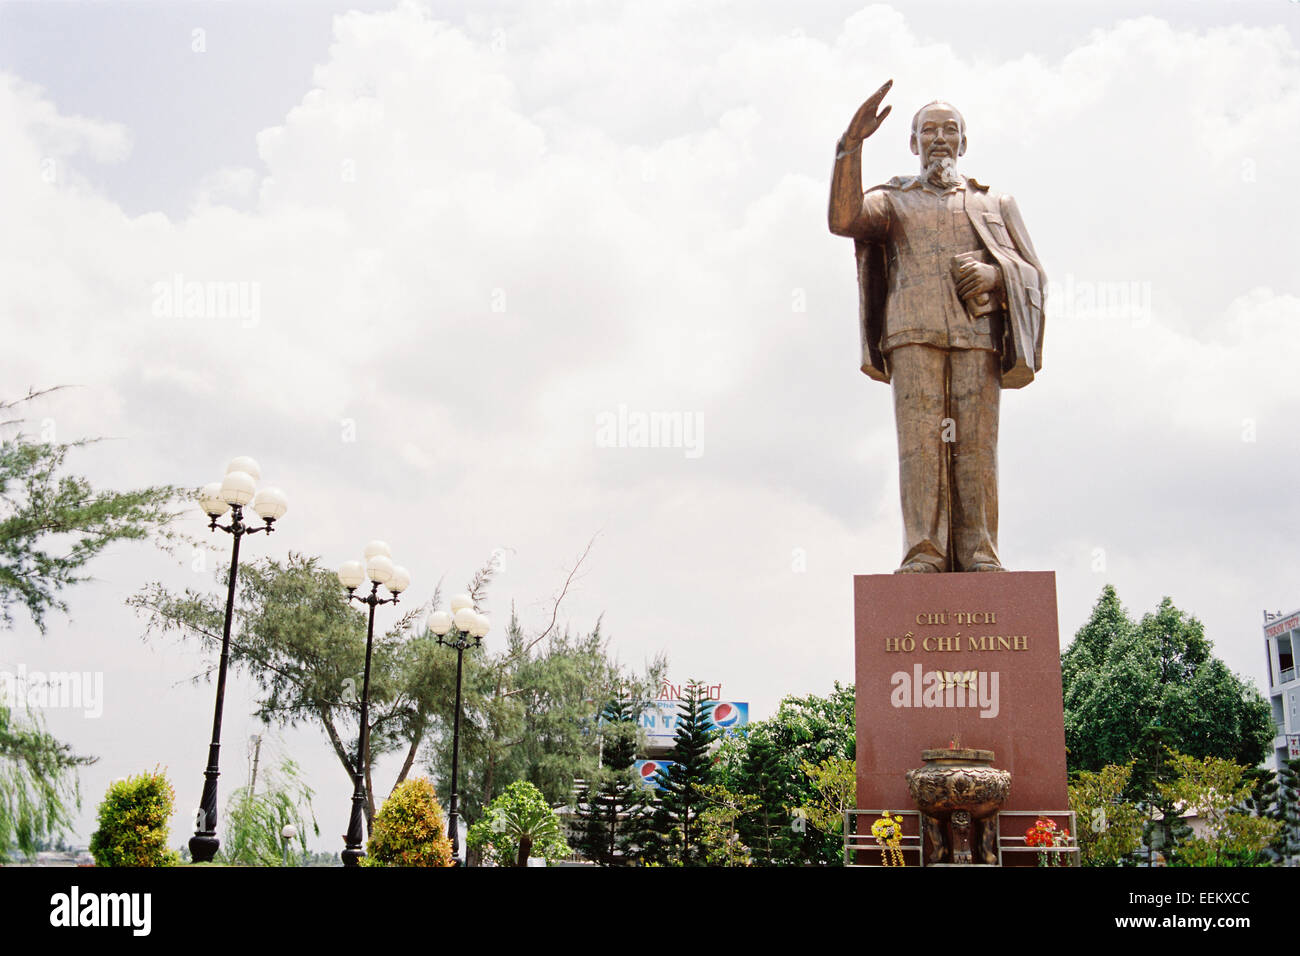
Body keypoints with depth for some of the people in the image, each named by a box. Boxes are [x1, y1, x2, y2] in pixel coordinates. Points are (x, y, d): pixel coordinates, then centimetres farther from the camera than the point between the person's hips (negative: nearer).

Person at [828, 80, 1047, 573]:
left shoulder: (995, 203, 24)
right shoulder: (893, 200, 21)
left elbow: (1034, 276, 17)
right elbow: (843, 219, -3)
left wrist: (995, 275, -6)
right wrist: (851, 143, -11)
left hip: (977, 332, 1)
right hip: (913, 333, -1)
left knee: (976, 441, -9)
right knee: (921, 439, -12)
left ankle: (977, 556, -10)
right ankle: (924, 555, -16)